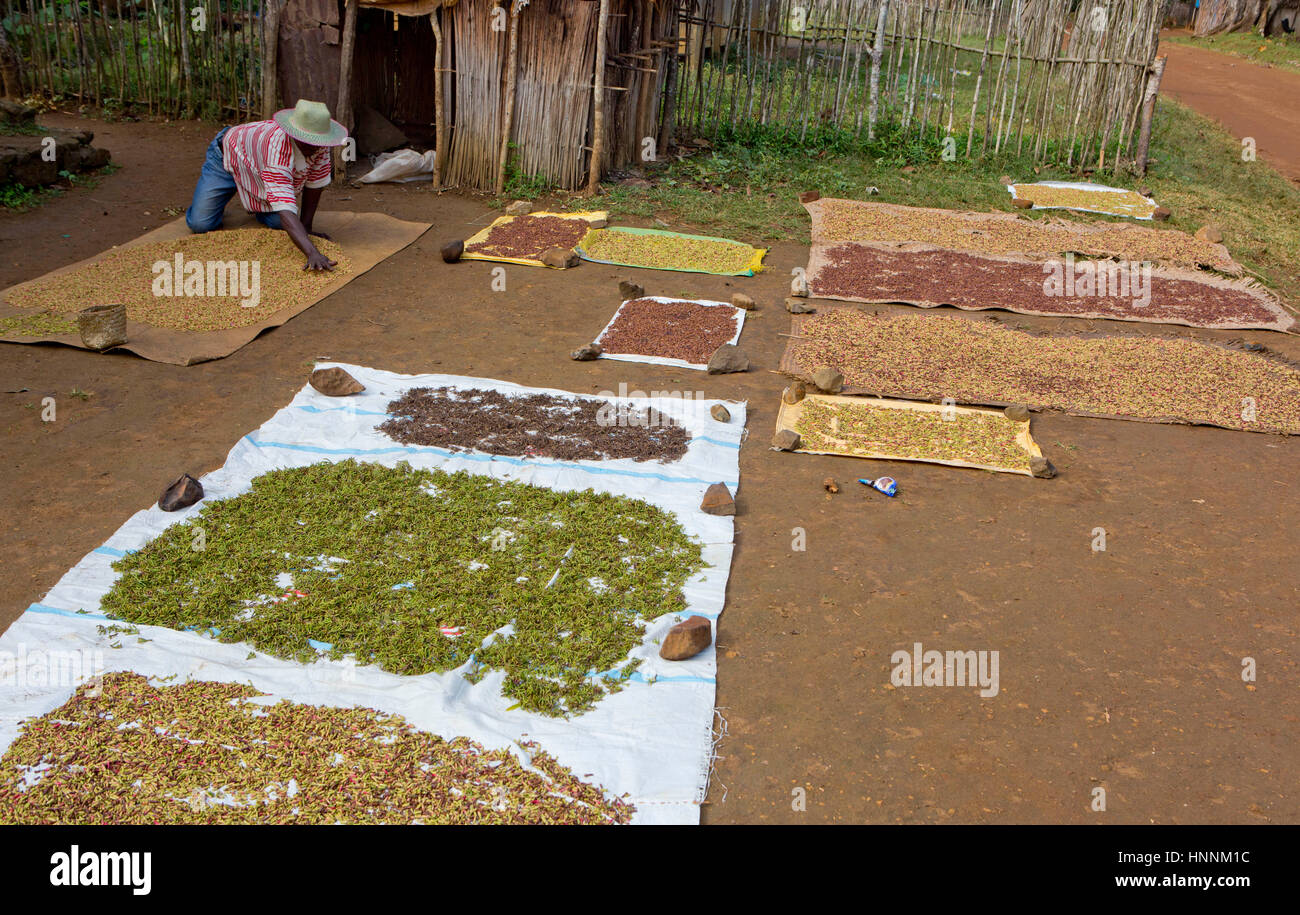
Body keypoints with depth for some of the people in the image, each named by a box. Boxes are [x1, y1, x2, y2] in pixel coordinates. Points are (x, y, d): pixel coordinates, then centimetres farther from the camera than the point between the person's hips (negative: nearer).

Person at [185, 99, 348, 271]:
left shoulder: (320, 143, -29)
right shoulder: (277, 146, -47)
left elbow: (315, 183, -13)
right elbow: (285, 208, -55)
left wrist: (306, 226, -16)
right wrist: (312, 253, -65)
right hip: (228, 156, -5)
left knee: (278, 223, -14)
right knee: (200, 224, -10)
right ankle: (205, 177, 21)